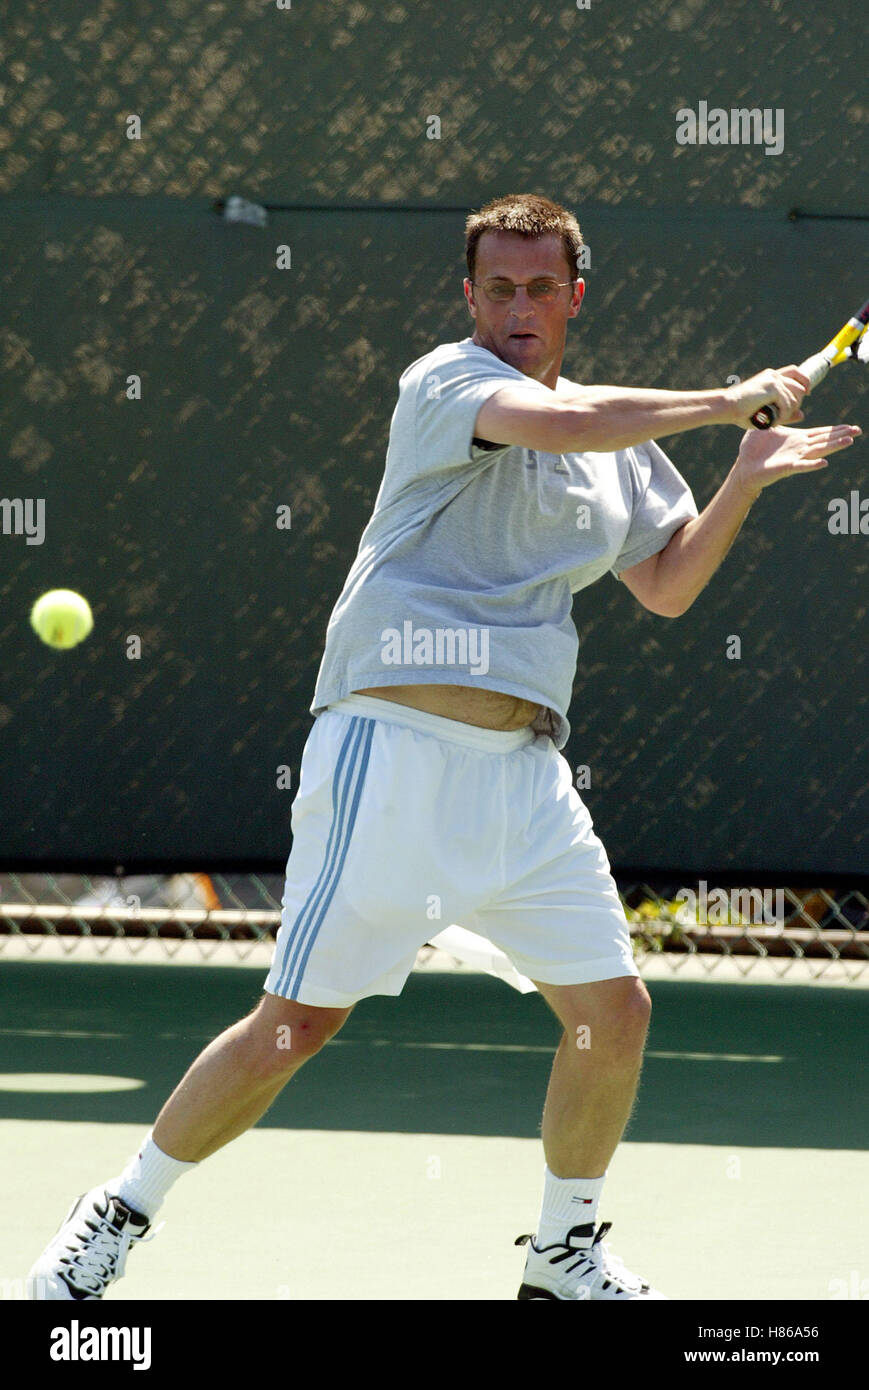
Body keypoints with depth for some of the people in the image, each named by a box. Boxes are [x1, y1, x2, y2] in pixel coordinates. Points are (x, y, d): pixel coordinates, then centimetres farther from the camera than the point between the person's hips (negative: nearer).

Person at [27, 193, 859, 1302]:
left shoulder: (618, 440, 17)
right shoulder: (445, 381, -5)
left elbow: (667, 587, 21)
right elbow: (558, 421, -23)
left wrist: (746, 480, 7)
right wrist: (730, 401, -14)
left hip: (525, 772, 7)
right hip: (395, 745, -7)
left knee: (613, 1012, 3)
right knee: (298, 1025, -6)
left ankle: (564, 1253, 23)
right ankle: (122, 1212, 11)